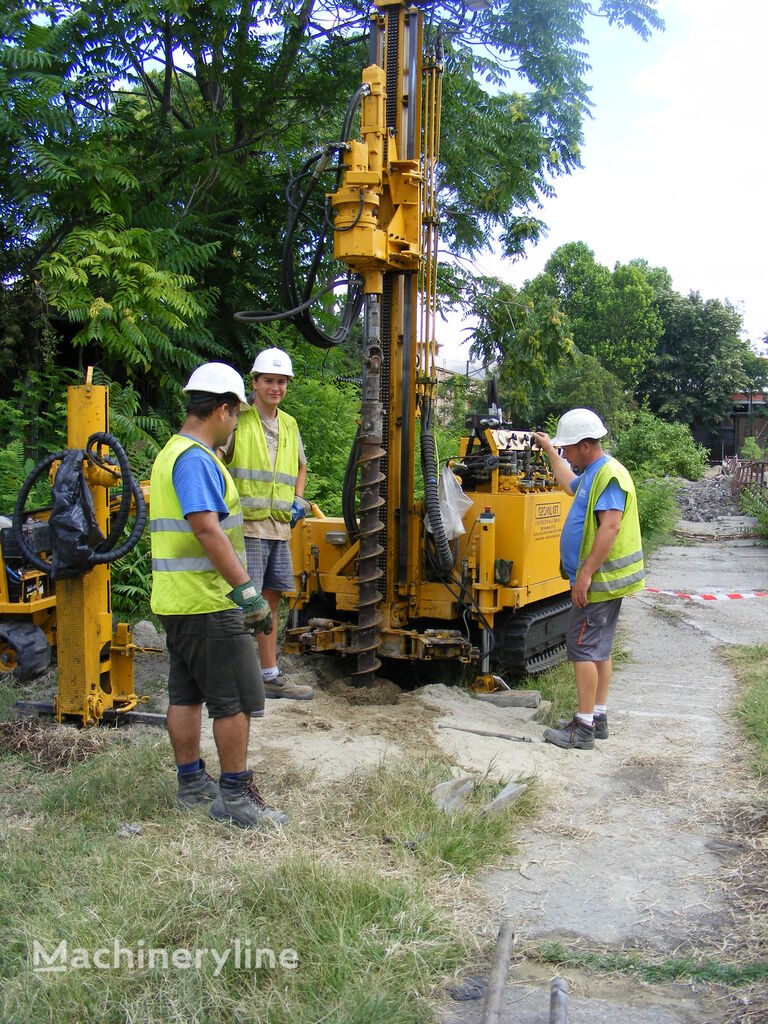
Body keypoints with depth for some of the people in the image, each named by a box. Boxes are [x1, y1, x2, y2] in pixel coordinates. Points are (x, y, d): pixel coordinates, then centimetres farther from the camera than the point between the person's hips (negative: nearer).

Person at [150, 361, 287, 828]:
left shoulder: (172, 453, 16)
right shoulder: (196, 458, -17)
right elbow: (207, 530, -27)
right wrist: (248, 592, -27)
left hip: (178, 598, 11)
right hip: (206, 601, -10)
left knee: (186, 693, 15)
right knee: (236, 698, -3)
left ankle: (192, 784, 25)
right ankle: (235, 796, 3)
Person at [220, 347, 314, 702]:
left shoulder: (289, 425, 17)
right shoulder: (238, 420, -5)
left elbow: (300, 467, 32)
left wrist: (298, 500, 17)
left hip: (280, 526, 7)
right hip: (246, 524, -7)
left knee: (271, 600, 13)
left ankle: (271, 676, 22)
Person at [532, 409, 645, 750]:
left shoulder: (609, 474, -18)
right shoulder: (592, 473, 14)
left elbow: (610, 528, -27)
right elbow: (569, 483, 38)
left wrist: (585, 575, -27)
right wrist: (549, 450, 43)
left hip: (598, 581, -11)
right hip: (601, 580, 11)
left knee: (583, 649, -8)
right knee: (599, 649, 15)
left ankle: (583, 728, -3)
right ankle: (598, 719, 24)